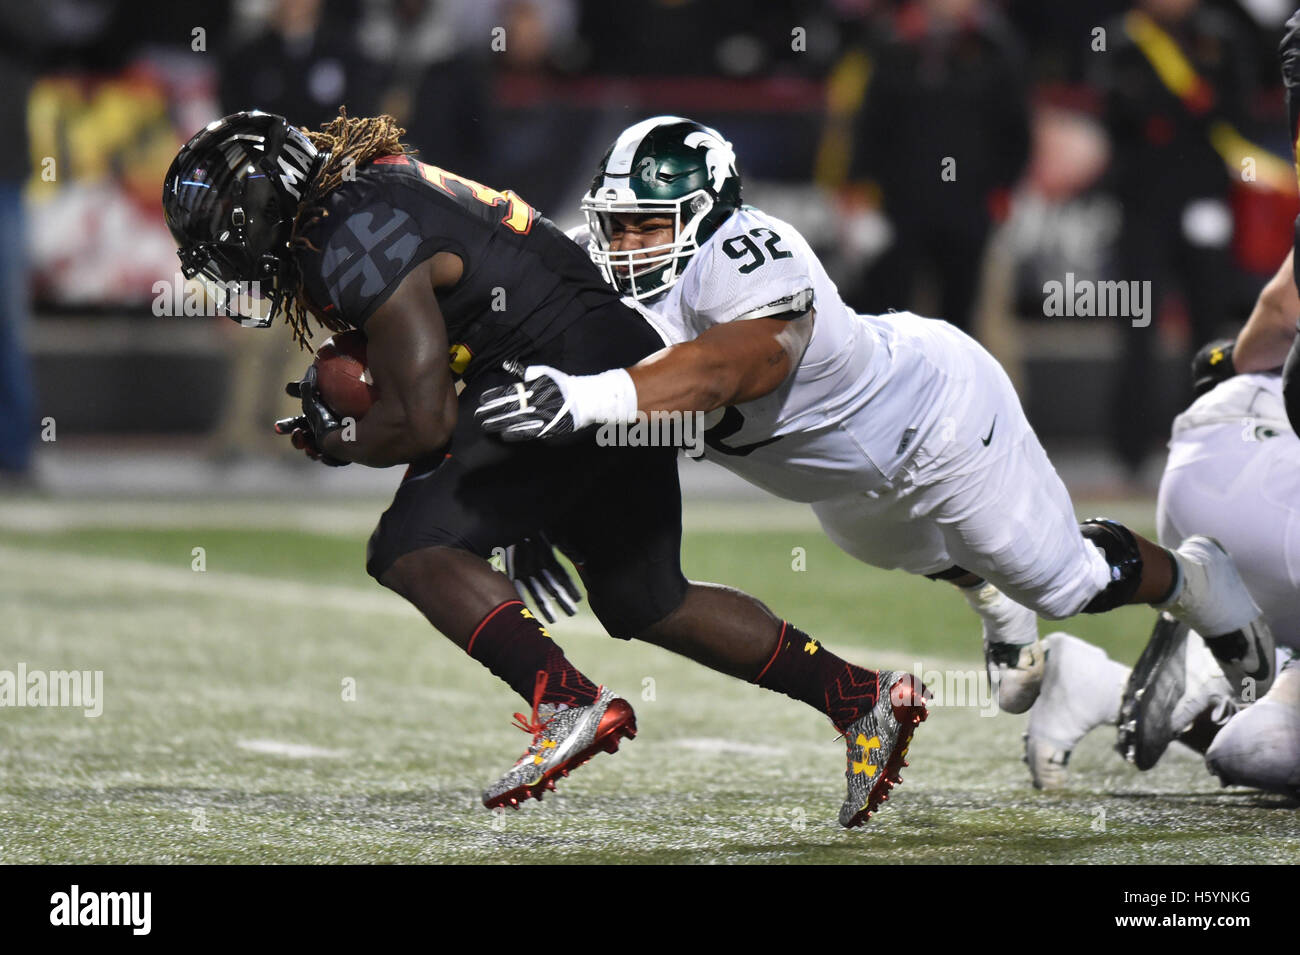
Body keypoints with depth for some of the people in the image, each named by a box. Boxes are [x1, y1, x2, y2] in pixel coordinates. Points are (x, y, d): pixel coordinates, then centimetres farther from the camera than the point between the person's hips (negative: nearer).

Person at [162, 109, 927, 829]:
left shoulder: (359, 250, -19)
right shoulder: (360, 190, 11)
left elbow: (425, 422, -17)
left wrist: (335, 439, 0)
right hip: (630, 366, 10)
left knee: (412, 551, -13)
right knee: (643, 602, 21)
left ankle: (571, 705, -21)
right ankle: (864, 700, 24)